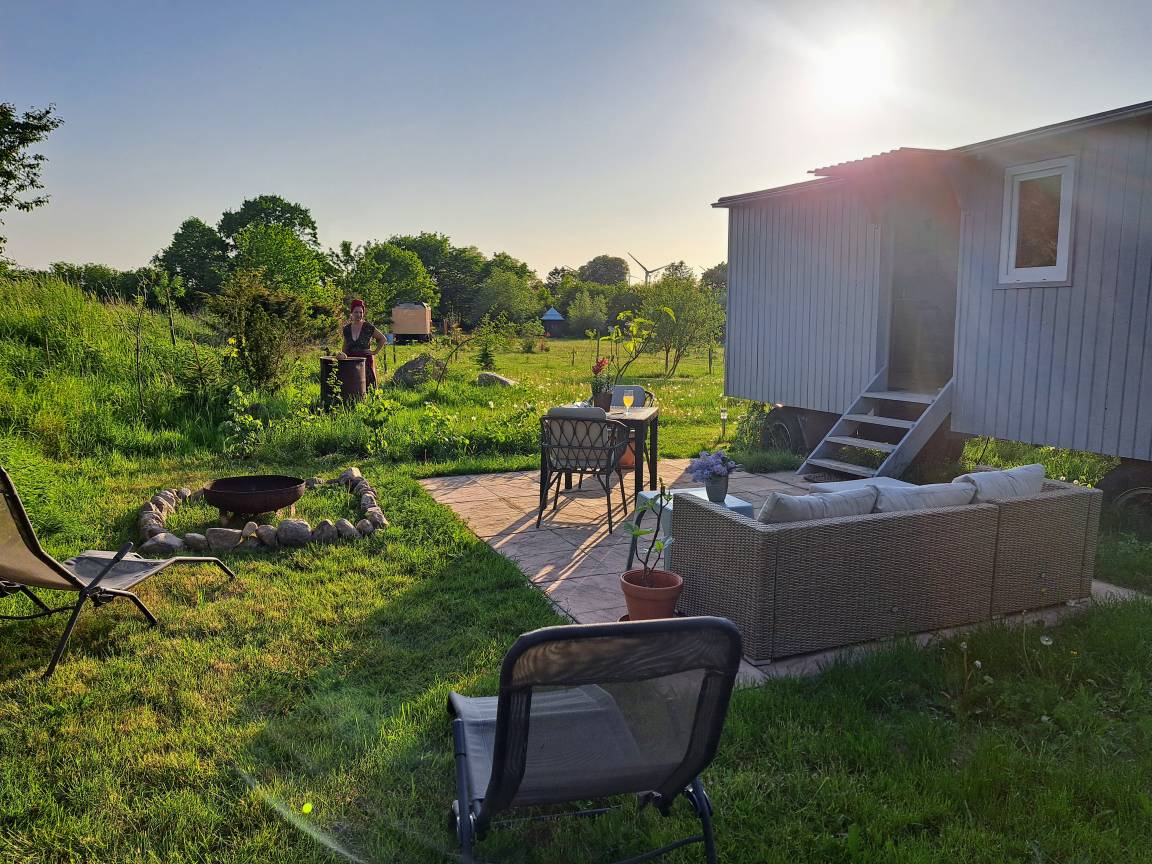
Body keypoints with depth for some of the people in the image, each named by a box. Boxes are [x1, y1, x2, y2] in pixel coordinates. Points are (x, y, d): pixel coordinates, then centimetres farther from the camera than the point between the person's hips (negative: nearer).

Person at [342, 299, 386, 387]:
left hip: (366, 361, -3)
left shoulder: (369, 328, -4)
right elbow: (345, 347, 17)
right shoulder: (347, 328, 6)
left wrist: (376, 352, 1)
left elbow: (382, 339, 7)